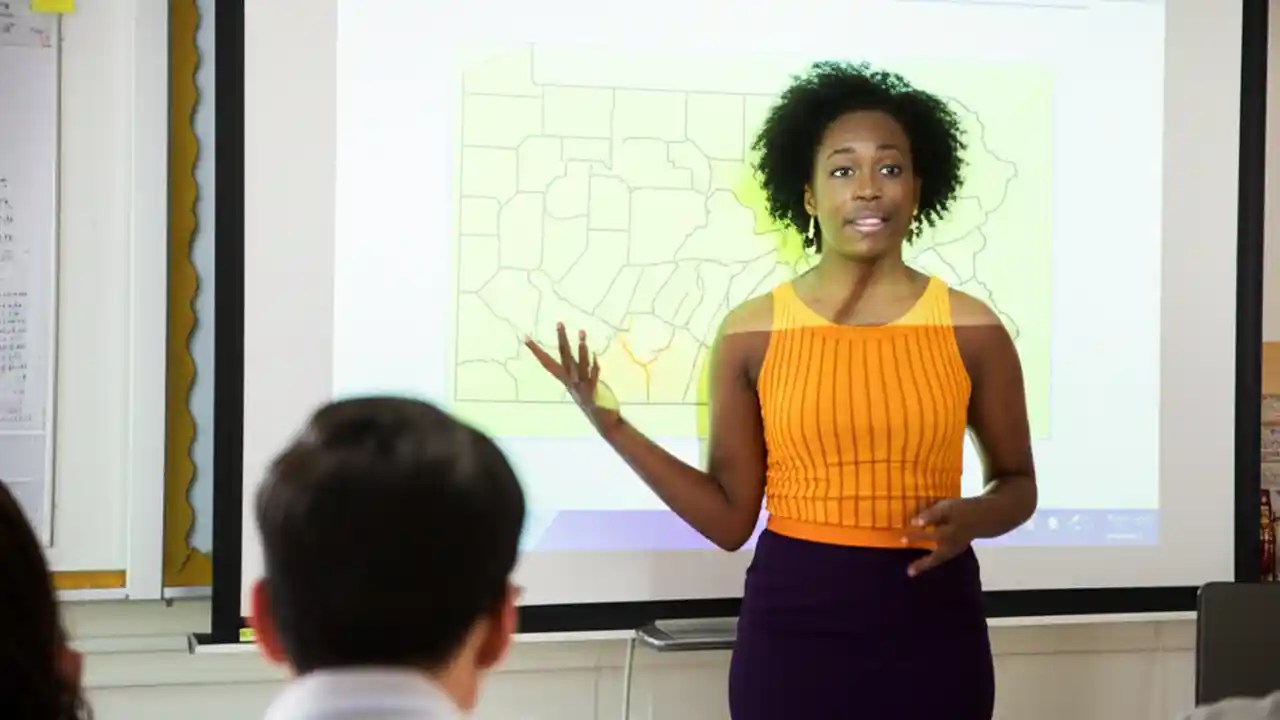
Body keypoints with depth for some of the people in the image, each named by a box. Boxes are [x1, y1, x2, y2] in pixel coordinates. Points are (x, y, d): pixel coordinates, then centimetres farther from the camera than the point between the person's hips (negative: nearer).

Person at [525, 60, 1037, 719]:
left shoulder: (970, 329, -1)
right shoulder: (751, 333, -1)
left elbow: (1017, 484, 10)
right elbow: (731, 518, 1)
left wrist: (970, 518, -12)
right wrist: (611, 425, -8)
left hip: (931, 628, 0)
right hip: (792, 625, 0)